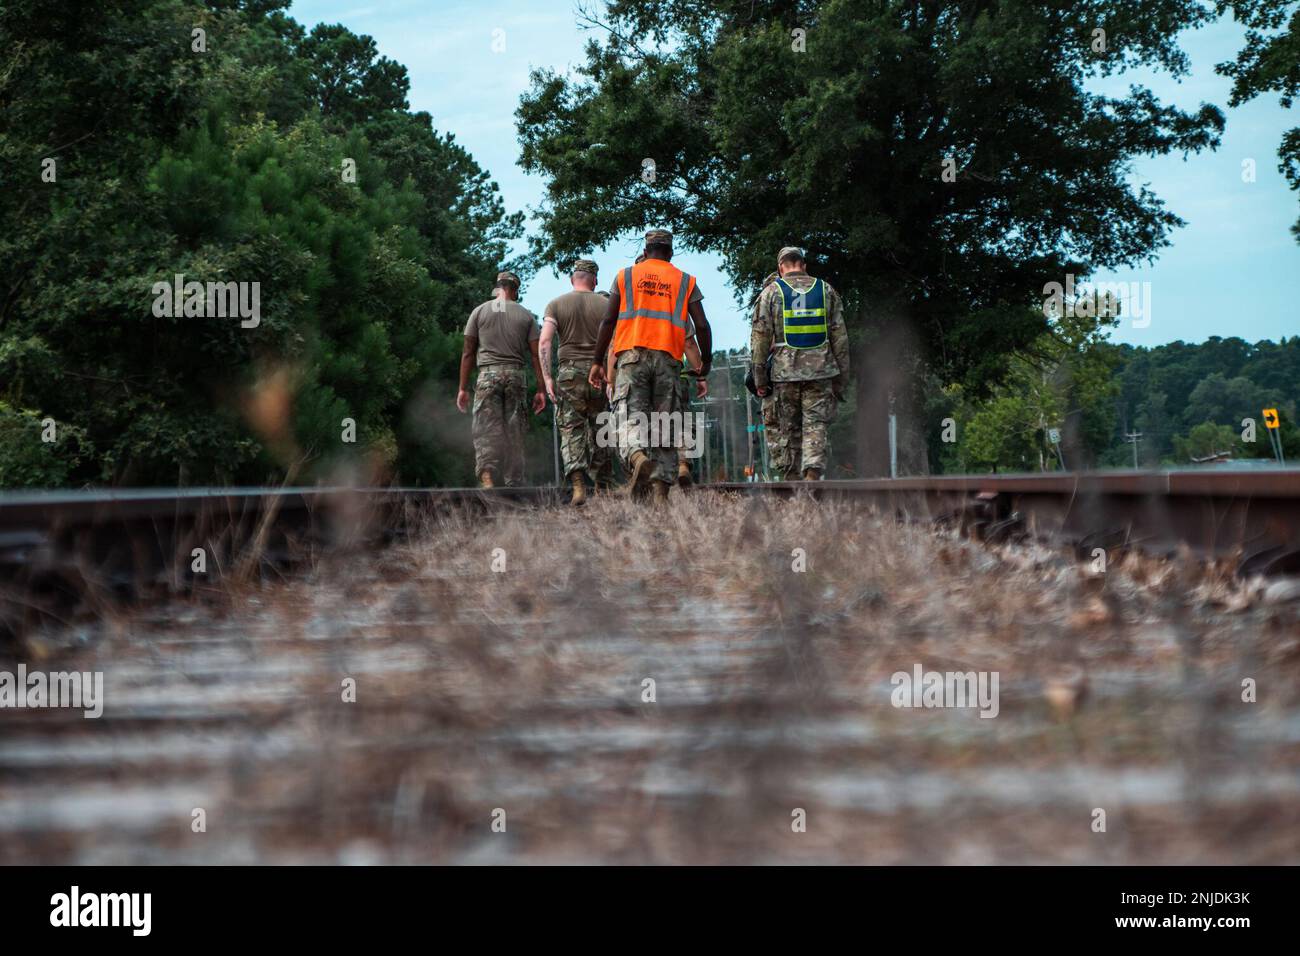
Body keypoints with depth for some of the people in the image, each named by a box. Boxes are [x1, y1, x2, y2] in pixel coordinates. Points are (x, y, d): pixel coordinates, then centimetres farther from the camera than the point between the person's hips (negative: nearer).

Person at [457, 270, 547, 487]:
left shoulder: (480, 311, 9)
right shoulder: (525, 315, 10)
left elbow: (468, 353, 5)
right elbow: (536, 354, 4)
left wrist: (463, 388, 8)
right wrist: (541, 390, 5)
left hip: (487, 375, -1)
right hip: (516, 375, 1)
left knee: (485, 432, -6)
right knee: (514, 434, 6)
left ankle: (487, 478, -26)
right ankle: (514, 487, 7)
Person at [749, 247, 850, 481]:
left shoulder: (770, 292, 3)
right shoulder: (827, 290, 9)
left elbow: (760, 337, -1)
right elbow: (840, 337, 8)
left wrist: (759, 378, 3)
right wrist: (841, 378, 13)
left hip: (785, 373, -1)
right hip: (820, 373, 1)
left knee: (786, 431, 8)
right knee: (816, 427, -1)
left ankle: (791, 481, 10)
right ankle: (813, 475, -18)